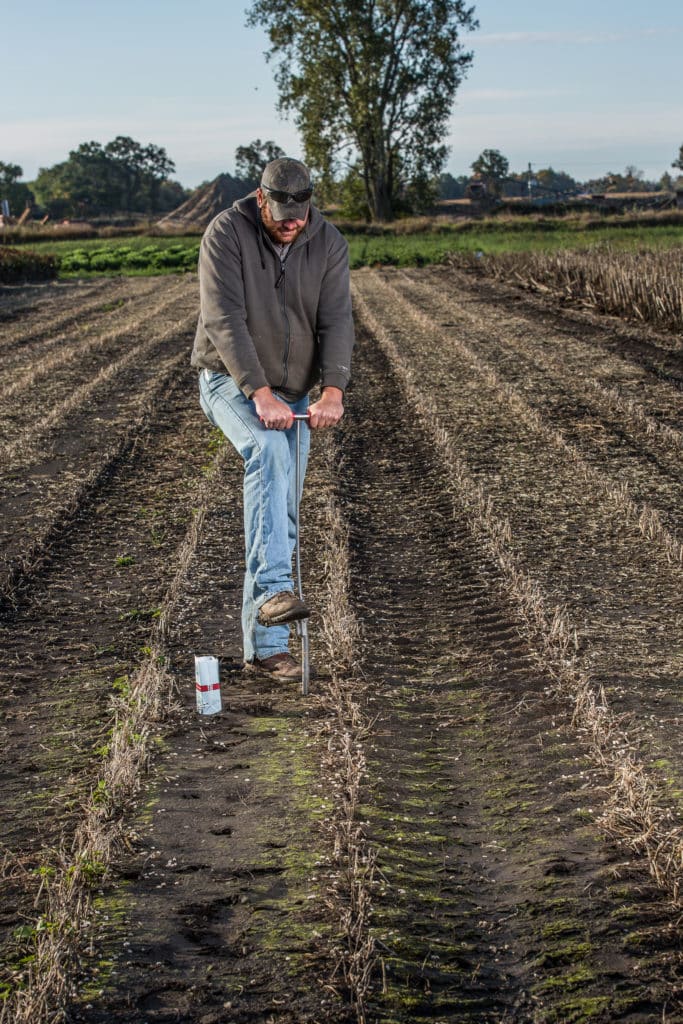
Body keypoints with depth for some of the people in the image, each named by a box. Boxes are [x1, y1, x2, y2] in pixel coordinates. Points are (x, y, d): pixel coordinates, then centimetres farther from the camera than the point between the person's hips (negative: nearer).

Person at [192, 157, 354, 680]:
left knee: (284, 521, 3)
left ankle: (266, 646, 10)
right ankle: (273, 590, -44)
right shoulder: (226, 233, -15)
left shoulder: (328, 242, -4)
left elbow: (337, 320, -13)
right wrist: (262, 395, -32)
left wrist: (332, 391, -29)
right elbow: (225, 321, -23)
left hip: (292, 394, 4)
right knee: (268, 450, -36)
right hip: (230, 381, -4)